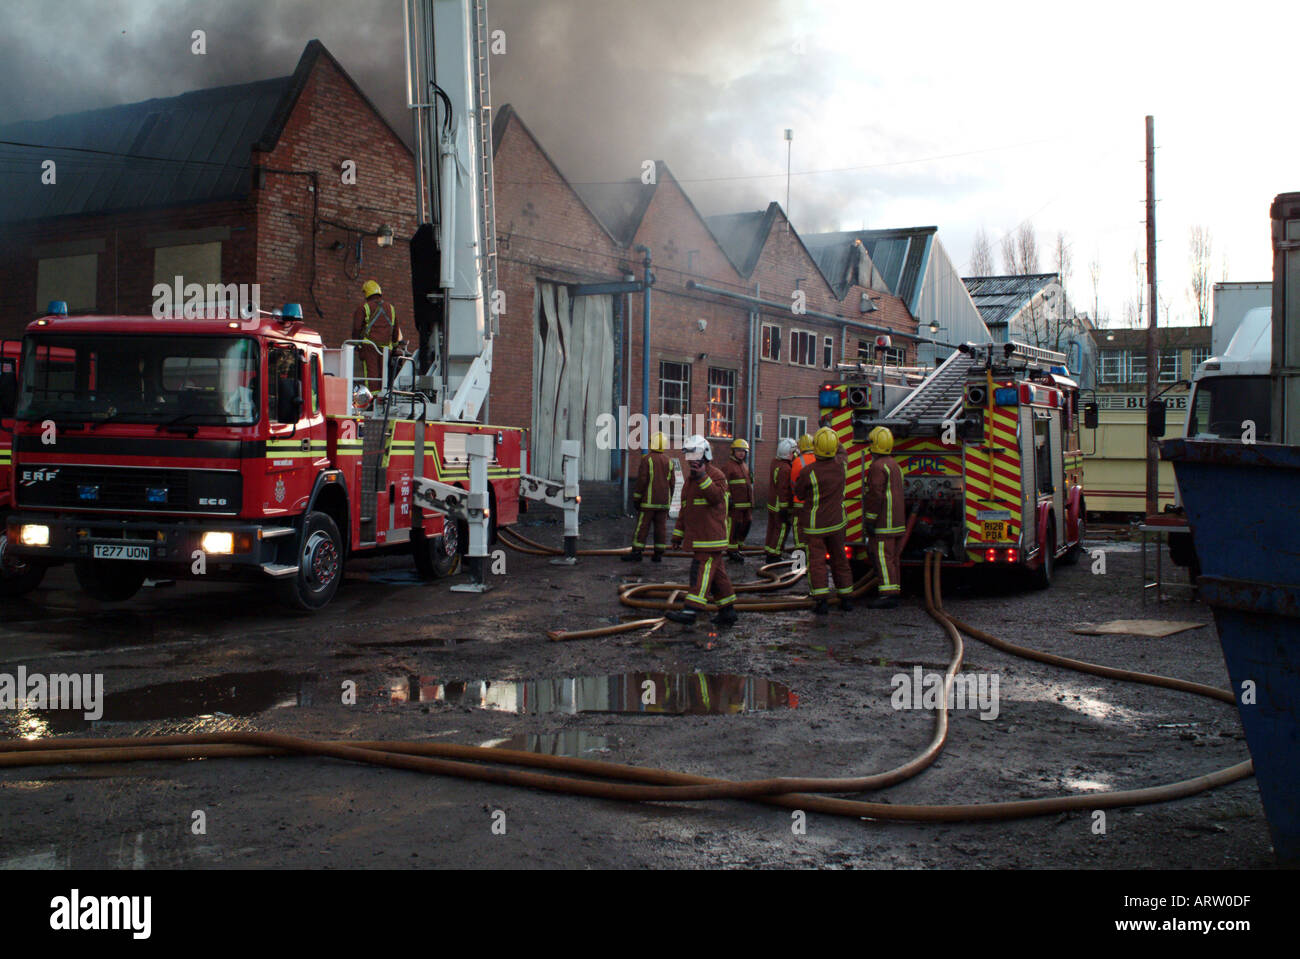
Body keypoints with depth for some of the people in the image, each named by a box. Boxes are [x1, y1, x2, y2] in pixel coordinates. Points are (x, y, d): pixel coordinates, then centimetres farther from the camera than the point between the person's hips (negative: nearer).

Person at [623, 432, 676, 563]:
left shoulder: (647, 459, -7)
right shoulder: (669, 462, 8)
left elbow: (642, 480, -12)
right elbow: (672, 483, 9)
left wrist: (637, 498, -5)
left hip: (649, 501, -5)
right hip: (663, 502, 5)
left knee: (642, 526, -3)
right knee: (661, 527, 6)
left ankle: (636, 552, -4)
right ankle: (658, 554, 6)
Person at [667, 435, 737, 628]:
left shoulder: (716, 475, -7)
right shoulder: (690, 478, 21)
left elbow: (717, 496, -27)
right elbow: (684, 509, 26)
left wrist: (703, 478, -36)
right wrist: (678, 533, 23)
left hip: (711, 537, -9)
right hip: (697, 537, 9)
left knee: (703, 570, -14)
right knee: (717, 573, 12)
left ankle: (691, 611, -21)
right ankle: (727, 611, 17)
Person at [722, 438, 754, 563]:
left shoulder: (745, 466, 19)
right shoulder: (728, 466, -7)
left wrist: (751, 501, 25)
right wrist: (728, 498, -20)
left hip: (746, 503, 8)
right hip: (735, 503, -8)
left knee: (747, 523, 10)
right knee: (734, 526, -5)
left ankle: (738, 546, 25)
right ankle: (732, 552, 2)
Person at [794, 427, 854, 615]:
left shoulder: (808, 472, -20)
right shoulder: (840, 465, -7)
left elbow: (799, 494, -2)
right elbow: (842, 454, 19)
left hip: (814, 525, -4)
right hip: (836, 522, 4)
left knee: (816, 562, 0)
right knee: (839, 560, 15)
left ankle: (822, 601, -8)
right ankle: (847, 598, 22)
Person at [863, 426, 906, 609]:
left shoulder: (878, 466, -14)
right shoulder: (894, 464, 18)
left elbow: (875, 496, -20)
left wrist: (869, 520, -17)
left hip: (883, 523, -10)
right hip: (896, 522, 10)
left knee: (882, 557, -10)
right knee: (892, 558, 13)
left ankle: (888, 595, -14)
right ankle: (893, 592, 16)